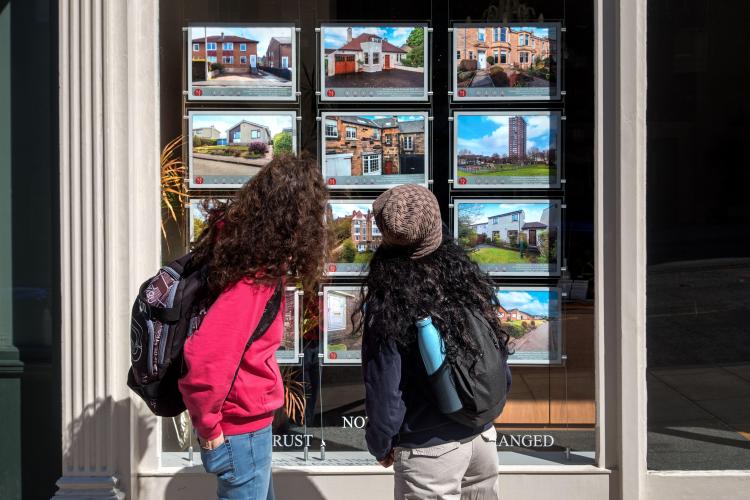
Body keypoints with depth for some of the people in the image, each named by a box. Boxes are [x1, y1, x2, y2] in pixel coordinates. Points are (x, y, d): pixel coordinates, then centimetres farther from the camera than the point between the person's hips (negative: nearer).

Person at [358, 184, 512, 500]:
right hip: (484, 438, 5)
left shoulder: (385, 305, -18)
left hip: (430, 450, -5)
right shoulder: (469, 281, -4)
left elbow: (384, 392, -14)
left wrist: (380, 446, 3)